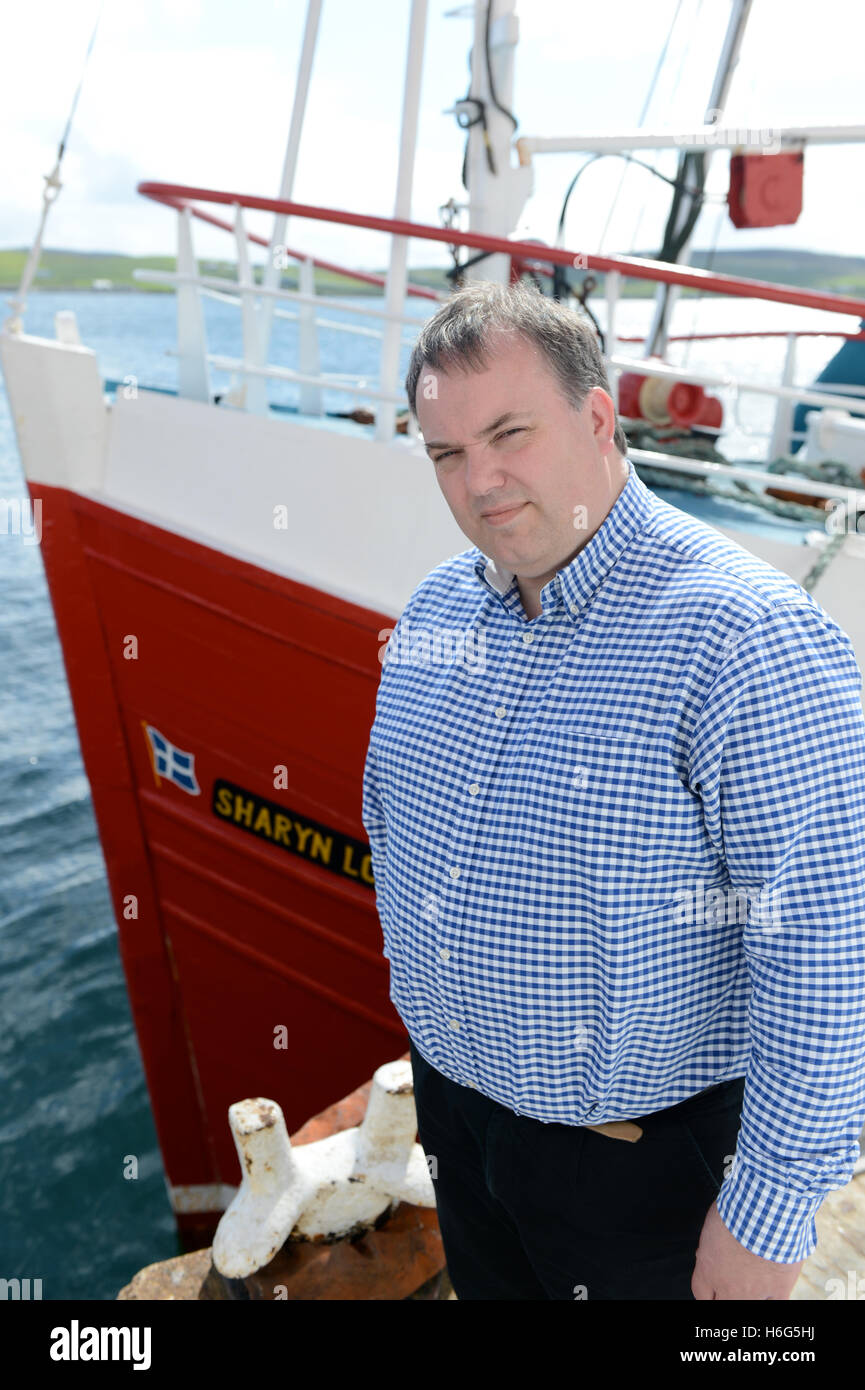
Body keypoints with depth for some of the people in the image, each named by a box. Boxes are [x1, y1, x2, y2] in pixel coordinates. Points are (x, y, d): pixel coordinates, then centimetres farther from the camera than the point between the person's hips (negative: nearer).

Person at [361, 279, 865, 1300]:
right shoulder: (434, 609, -3)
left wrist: (768, 1215, -19)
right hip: (450, 1101, 7)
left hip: (642, 1155, -6)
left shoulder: (749, 641, -27)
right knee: (483, 1285, 28)